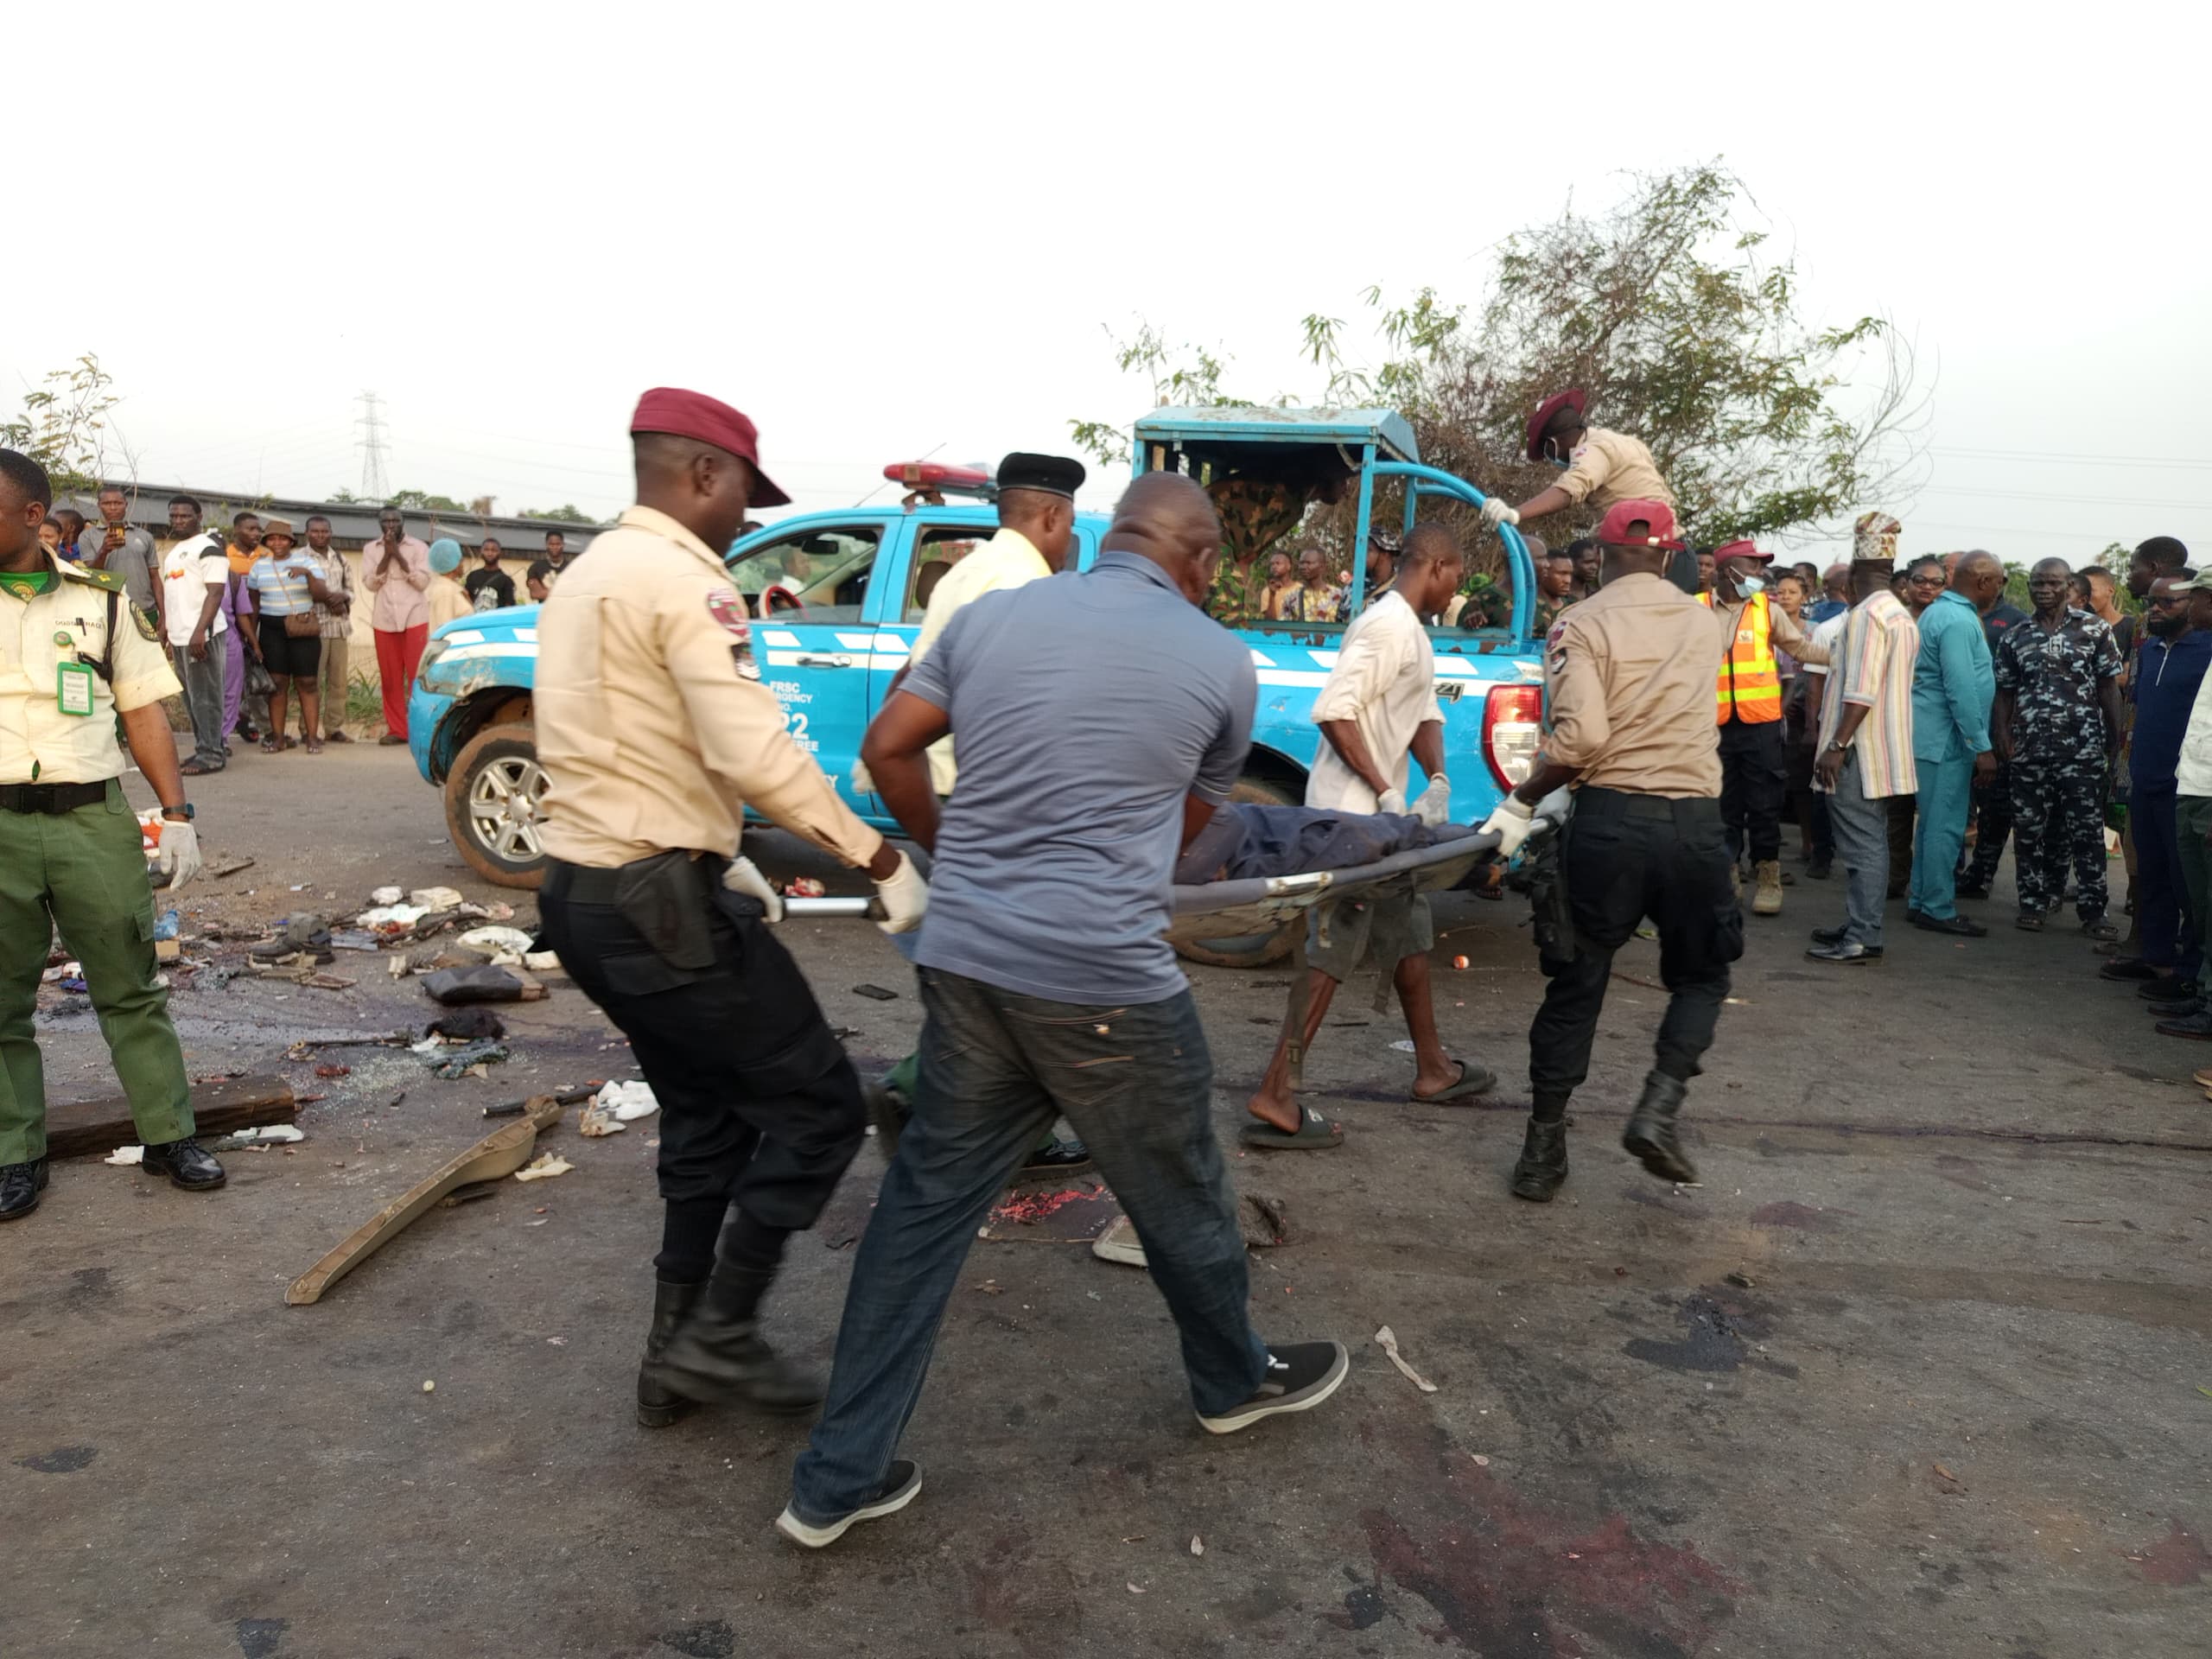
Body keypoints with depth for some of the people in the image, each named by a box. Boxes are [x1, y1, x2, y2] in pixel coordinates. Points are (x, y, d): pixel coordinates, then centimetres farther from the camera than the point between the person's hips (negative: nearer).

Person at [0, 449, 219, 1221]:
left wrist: (176, 813, -1)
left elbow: (145, 712, 7)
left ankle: (170, 1136, 16)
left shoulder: (100, 599, 6)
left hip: (94, 817, 0)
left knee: (131, 988, 6)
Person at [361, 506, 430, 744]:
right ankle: (396, 729, 8)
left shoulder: (418, 548, 4)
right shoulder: (371, 549, 10)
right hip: (384, 620, 2)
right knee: (390, 678, 3)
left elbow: (423, 582, -7)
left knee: (418, 674, -5)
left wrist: (398, 554, -11)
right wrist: (387, 554, -8)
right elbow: (370, 583, -1)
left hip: (414, 619, -2)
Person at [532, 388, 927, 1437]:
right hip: (657, 906, -10)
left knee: (706, 1119, 20)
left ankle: (678, 1358, 29)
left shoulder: (587, 578, 17)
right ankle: (718, 1337, 9)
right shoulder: (685, 580, -14)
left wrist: (719, 861, 23)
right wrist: (884, 860, -18)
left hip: (585, 891, 10)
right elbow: (756, 758, -25)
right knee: (819, 1106, 2)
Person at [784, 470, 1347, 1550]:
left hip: (965, 961, 4)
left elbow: (887, 749, 9)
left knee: (925, 1204, 14)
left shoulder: (988, 617, 7)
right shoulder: (1219, 661, 0)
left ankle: (837, 1478, 20)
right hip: (1105, 982, -4)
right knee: (1179, 1197, 19)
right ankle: (1235, 1380, 44)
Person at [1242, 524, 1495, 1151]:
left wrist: (1437, 782, -4)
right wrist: (1384, 792, -24)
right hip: (1351, 814, -11)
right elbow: (1333, 710, -27)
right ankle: (1274, 1097, -7)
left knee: (1410, 934, 20)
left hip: (1376, 814, 11)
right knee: (1331, 953, -9)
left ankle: (1432, 1069, 35)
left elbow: (1426, 712, 14)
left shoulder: (1412, 631, 15)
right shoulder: (1388, 625, -18)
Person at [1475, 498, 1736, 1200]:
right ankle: (1659, 1110, 3)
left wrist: (1521, 803, -6)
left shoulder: (1582, 624, -3)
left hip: (1610, 819, -2)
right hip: (1694, 821, 3)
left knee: (1575, 985, 8)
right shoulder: (1700, 620, 12)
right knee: (1701, 975, 21)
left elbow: (1580, 735, -17)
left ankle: (1544, 1148, 14)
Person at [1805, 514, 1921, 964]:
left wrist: (1837, 745, -22)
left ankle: (1862, 939, -7)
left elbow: (1861, 691, -22)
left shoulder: (1867, 614, -14)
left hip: (1860, 749, -10)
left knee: (1862, 844, -8)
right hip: (1882, 750, 10)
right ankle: (1860, 927, 21)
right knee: (1870, 842, 13)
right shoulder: (1902, 616, 17)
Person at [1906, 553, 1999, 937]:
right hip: (1946, 738, -10)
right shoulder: (1958, 620, -17)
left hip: (1935, 735, 10)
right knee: (1945, 827, -4)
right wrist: (1982, 746, -19)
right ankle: (1938, 910, 2)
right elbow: (1961, 690, -23)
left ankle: (1922, 902, 21)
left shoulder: (1940, 611, 15)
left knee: (1933, 823, 15)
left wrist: (1977, 740, 24)